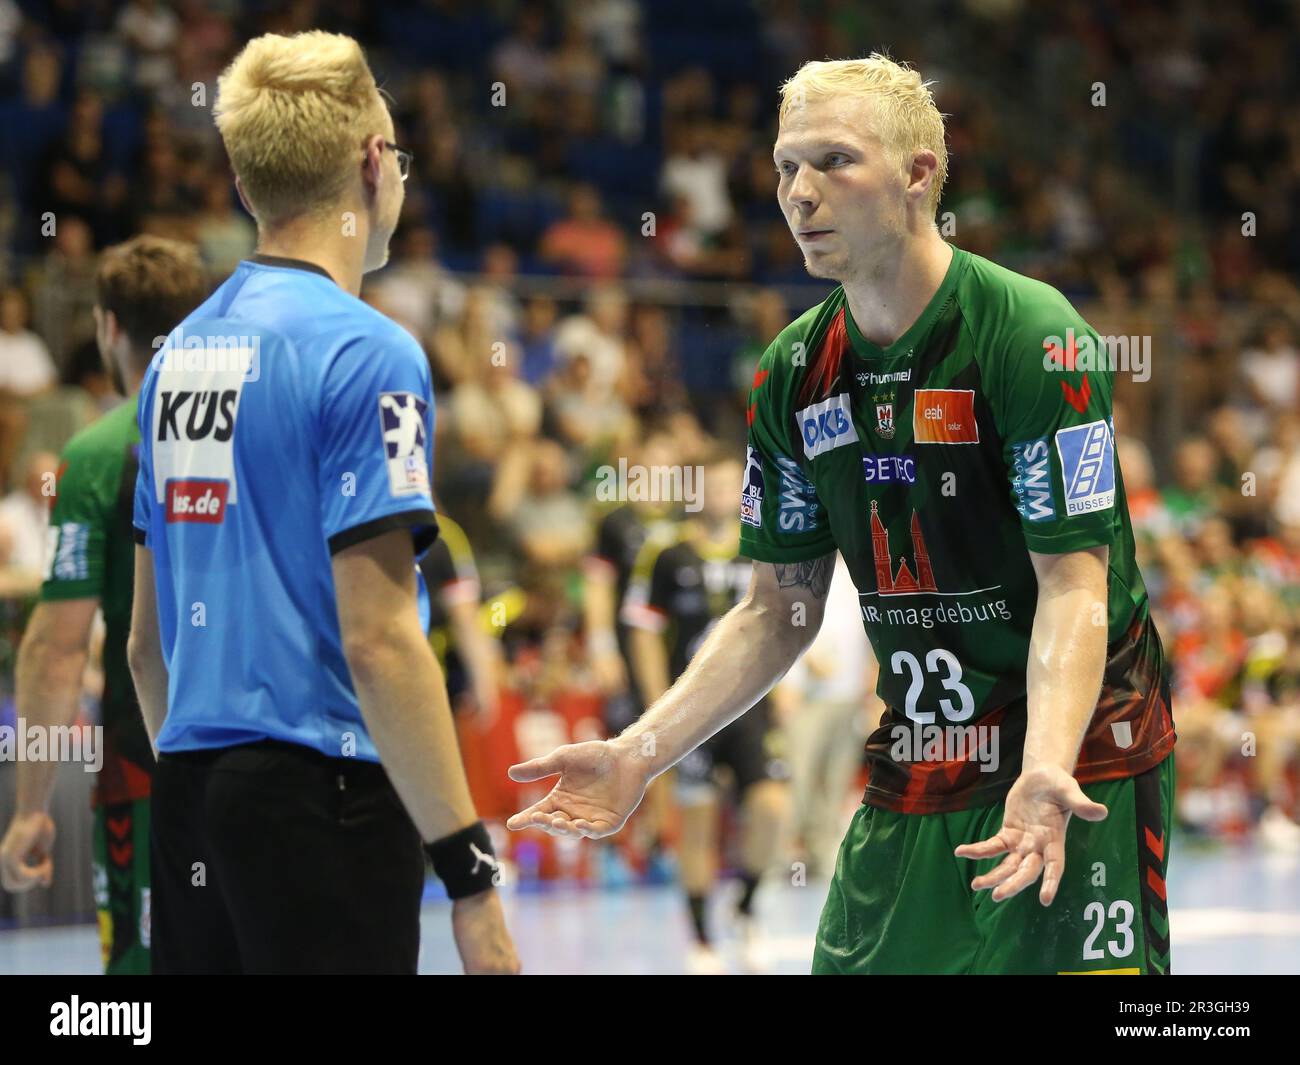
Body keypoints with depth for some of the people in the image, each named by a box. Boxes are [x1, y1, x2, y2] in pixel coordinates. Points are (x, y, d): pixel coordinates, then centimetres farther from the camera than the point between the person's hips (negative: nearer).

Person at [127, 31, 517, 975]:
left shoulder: (179, 353, 12)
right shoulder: (363, 351, -11)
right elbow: (377, 640, -17)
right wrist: (469, 870, -15)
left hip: (189, 793, 8)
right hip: (320, 791, -8)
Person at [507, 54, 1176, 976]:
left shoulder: (1034, 337, -15)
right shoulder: (795, 371, 4)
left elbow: (1073, 589, -20)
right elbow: (778, 612, 10)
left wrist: (1044, 771, -36)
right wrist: (638, 755, -1)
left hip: (1074, 769, -6)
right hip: (912, 779, 6)